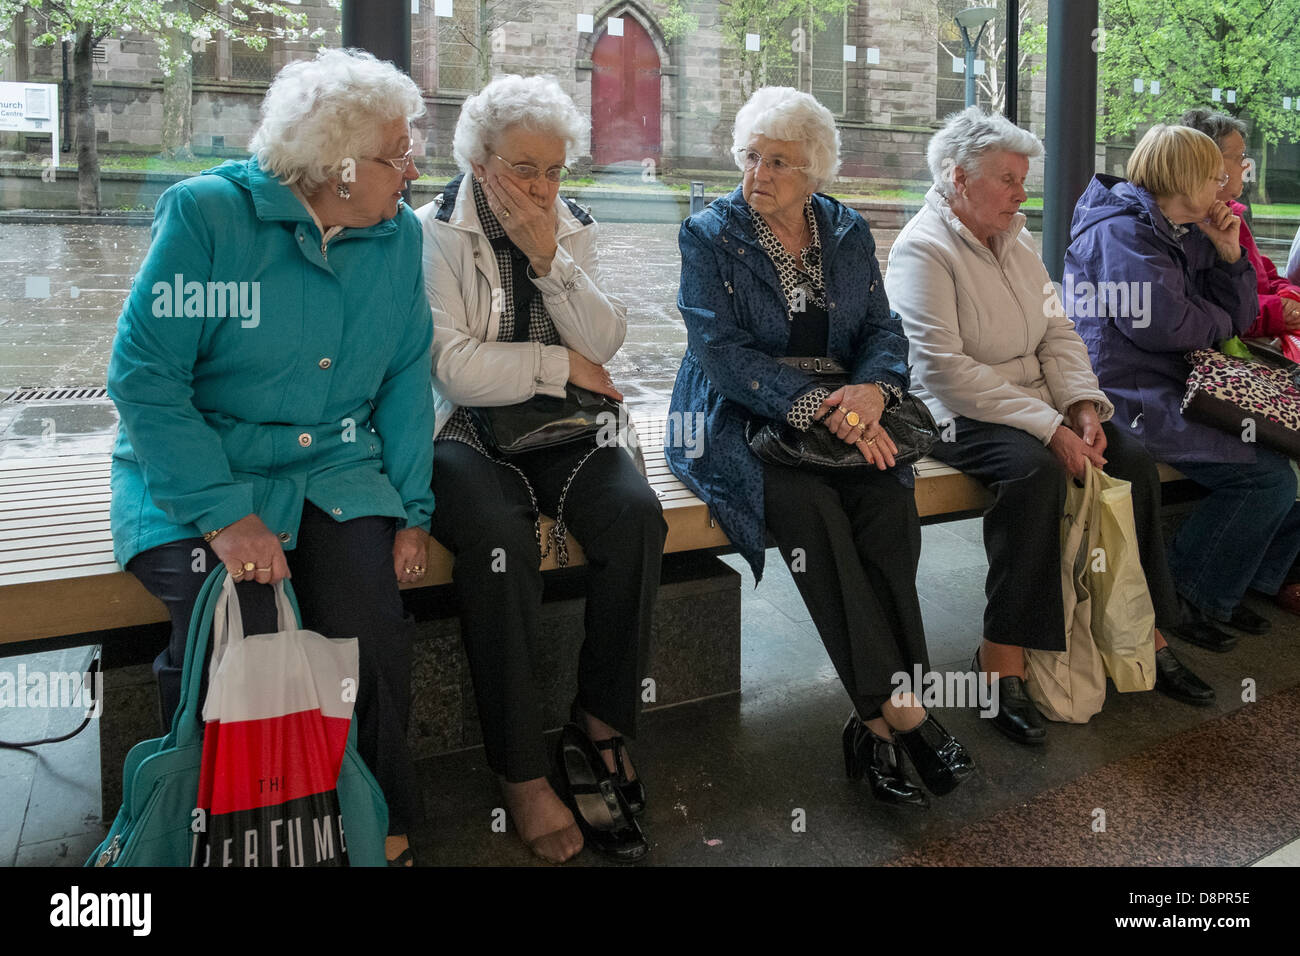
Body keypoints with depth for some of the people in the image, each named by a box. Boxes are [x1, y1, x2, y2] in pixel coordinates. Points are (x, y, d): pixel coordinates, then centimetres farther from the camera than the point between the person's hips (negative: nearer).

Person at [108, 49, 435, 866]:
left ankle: (385, 830, 5)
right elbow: (144, 376, -14)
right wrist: (224, 514, -23)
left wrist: (413, 508, -1)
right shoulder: (205, 214, -10)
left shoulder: (398, 234, 4)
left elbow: (406, 378, 9)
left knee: (369, 629, -20)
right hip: (197, 477, -3)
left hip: (337, 474, 3)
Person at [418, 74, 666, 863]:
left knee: (636, 513, -24)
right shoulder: (435, 233, -4)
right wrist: (562, 365, -7)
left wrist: (549, 258, -12)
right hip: (463, 434, -4)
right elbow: (454, 368, -15)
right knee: (500, 536, -33)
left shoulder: (573, 228, 11)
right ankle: (521, 772, -20)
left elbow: (606, 343, -1)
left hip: (559, 431, 4)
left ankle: (605, 720, -7)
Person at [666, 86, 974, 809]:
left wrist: (871, 390, -15)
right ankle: (898, 709, -29)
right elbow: (721, 350, -12)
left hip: (842, 416, 4)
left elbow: (884, 331, 10)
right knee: (810, 503, -33)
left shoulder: (849, 233, 13)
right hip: (737, 419, -3)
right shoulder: (709, 235, 0)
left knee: (891, 499, -28)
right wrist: (819, 407, -23)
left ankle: (879, 720, -24)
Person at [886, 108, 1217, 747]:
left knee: (1133, 460, -11)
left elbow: (1057, 331, 13)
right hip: (959, 416, -8)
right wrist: (1049, 429, -24)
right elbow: (945, 370, -22)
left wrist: (1083, 405, -7)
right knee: (1036, 471, -33)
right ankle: (1001, 665, -26)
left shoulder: (1015, 239, 15)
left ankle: (1146, 636, 0)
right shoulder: (923, 250, -12)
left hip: (1036, 404, 8)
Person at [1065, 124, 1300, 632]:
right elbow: (1166, 323, -21)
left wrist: (1229, 254, 2)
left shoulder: (1189, 236, 20)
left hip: (1179, 390, 10)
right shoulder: (1121, 232, -11)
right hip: (1133, 401, -10)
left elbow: (1238, 317, 16)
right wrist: (1220, 321, 0)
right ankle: (1191, 595, -3)